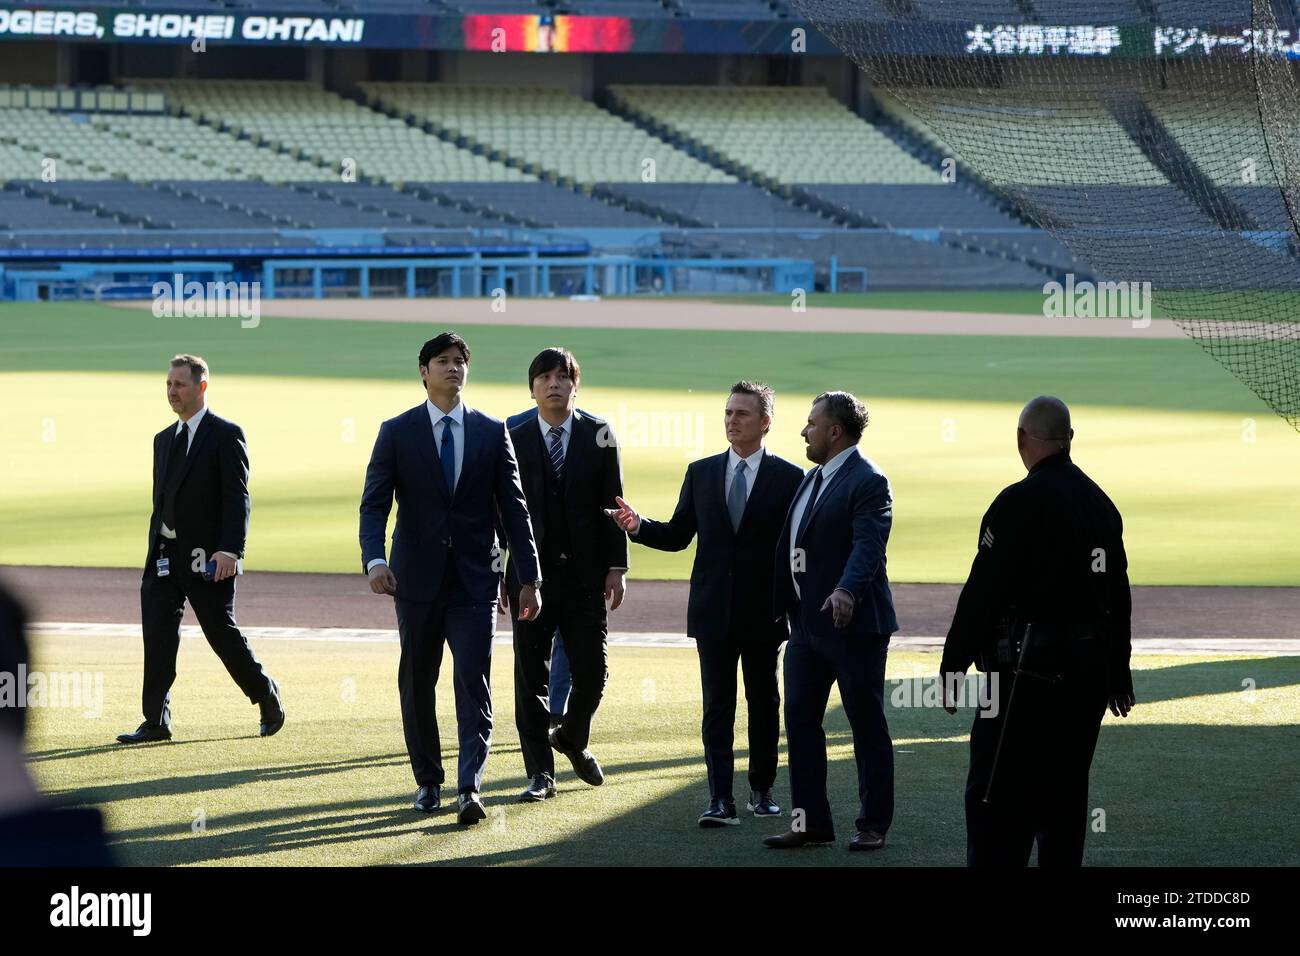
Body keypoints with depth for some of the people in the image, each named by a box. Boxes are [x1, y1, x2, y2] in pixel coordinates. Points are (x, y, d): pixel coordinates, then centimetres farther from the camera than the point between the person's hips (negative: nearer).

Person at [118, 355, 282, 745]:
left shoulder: (226, 435, -6)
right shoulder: (164, 439, 17)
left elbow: (237, 499, -12)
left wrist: (230, 550, -22)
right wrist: (155, 554, 16)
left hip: (207, 558, -6)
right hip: (164, 558, 6)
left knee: (223, 635, -1)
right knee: (157, 636, -2)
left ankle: (267, 697, 21)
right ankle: (155, 722, 0)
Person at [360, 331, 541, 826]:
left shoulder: (492, 432, 5)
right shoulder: (397, 432, 2)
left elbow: (514, 507, 5)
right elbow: (374, 503, -4)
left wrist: (529, 578, 1)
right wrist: (375, 560, -22)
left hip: (474, 581, -1)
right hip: (417, 580, 1)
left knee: (473, 684, -10)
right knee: (416, 683, 9)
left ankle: (469, 788, -17)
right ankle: (428, 781, 23)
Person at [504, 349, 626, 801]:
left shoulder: (598, 434, 3)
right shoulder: (514, 440, 1)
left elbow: (613, 504, 3)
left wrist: (617, 566, -3)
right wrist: (498, 575, 1)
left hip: (586, 576, 1)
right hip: (532, 573, -1)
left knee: (592, 671, 2)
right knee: (531, 677, 1)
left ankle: (572, 738, 31)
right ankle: (540, 772, 7)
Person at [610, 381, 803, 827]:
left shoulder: (789, 478, -1)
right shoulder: (701, 473, 8)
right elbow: (678, 535, 9)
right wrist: (639, 526, -9)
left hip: (764, 611, -2)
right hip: (714, 611, 2)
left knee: (764, 703, 9)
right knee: (717, 706, -3)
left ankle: (762, 790, 22)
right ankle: (721, 800, -6)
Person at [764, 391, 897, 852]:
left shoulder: (868, 482, -14)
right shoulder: (812, 479, 14)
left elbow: (868, 545, -27)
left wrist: (847, 590, -41)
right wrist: (779, 603, 18)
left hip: (853, 624, -9)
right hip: (806, 624, 9)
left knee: (867, 724, 2)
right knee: (800, 719, 7)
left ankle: (873, 825, 9)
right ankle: (811, 822, 14)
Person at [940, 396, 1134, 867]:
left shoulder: (1019, 503, -12)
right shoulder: (1101, 504, 13)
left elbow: (982, 593, -14)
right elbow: (1117, 596, 19)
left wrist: (953, 666, -9)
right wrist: (1118, 672, 26)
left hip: (1030, 671, -8)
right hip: (1089, 670, 8)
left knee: (997, 797, -7)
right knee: (1065, 791, 15)